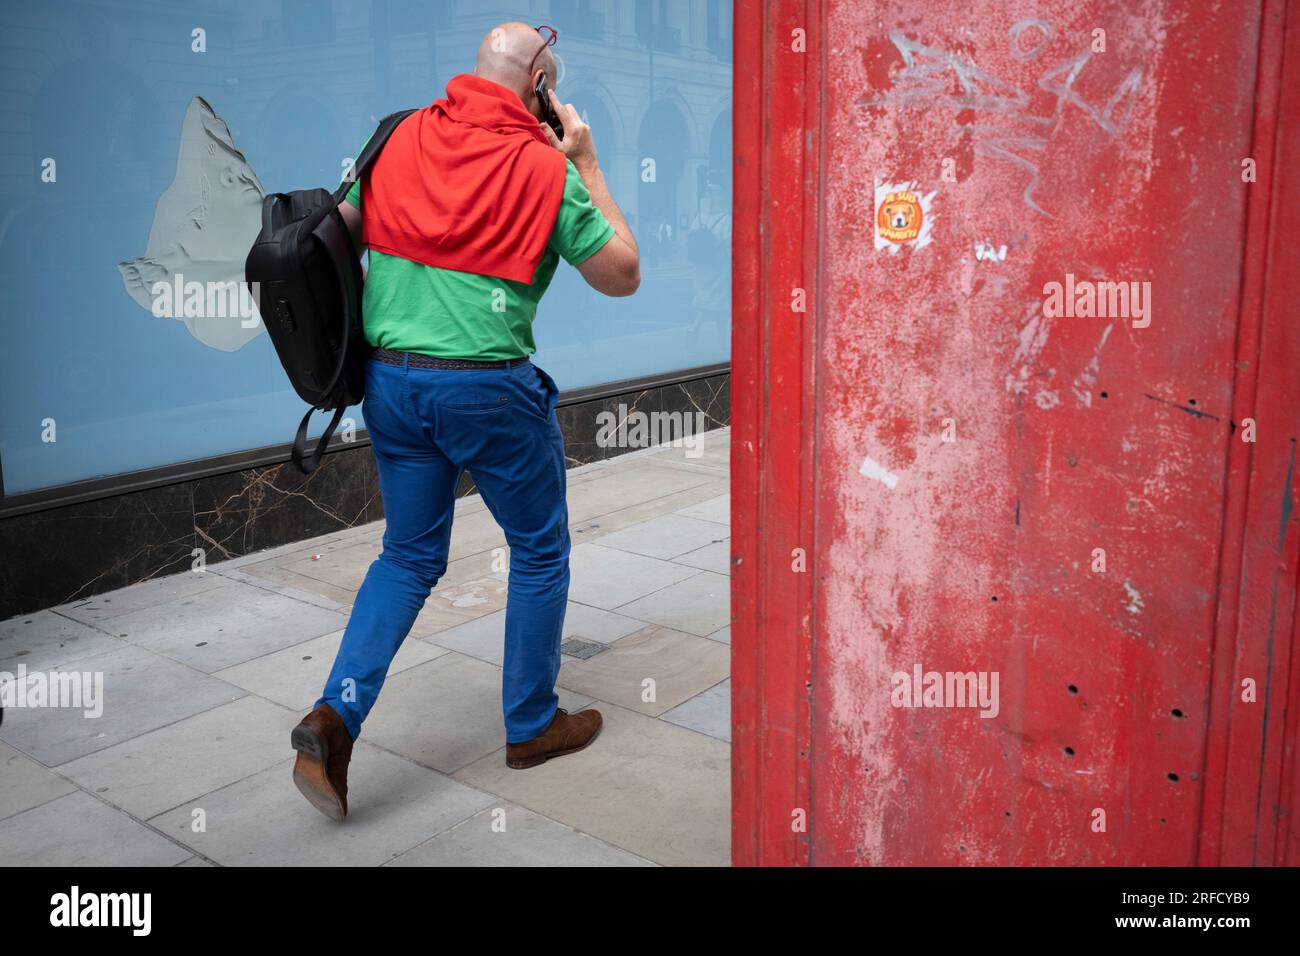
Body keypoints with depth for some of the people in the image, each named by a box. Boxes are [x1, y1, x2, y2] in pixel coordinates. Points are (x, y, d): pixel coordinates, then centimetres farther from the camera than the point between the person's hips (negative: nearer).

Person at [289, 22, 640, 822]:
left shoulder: (402, 138, 6)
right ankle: (533, 724, 27)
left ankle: (335, 717, 4)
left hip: (391, 377, 5)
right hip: (489, 385, -5)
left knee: (409, 555, 18)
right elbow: (623, 277, 1)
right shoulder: (545, 167, -7)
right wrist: (588, 166, 5)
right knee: (540, 549, 15)